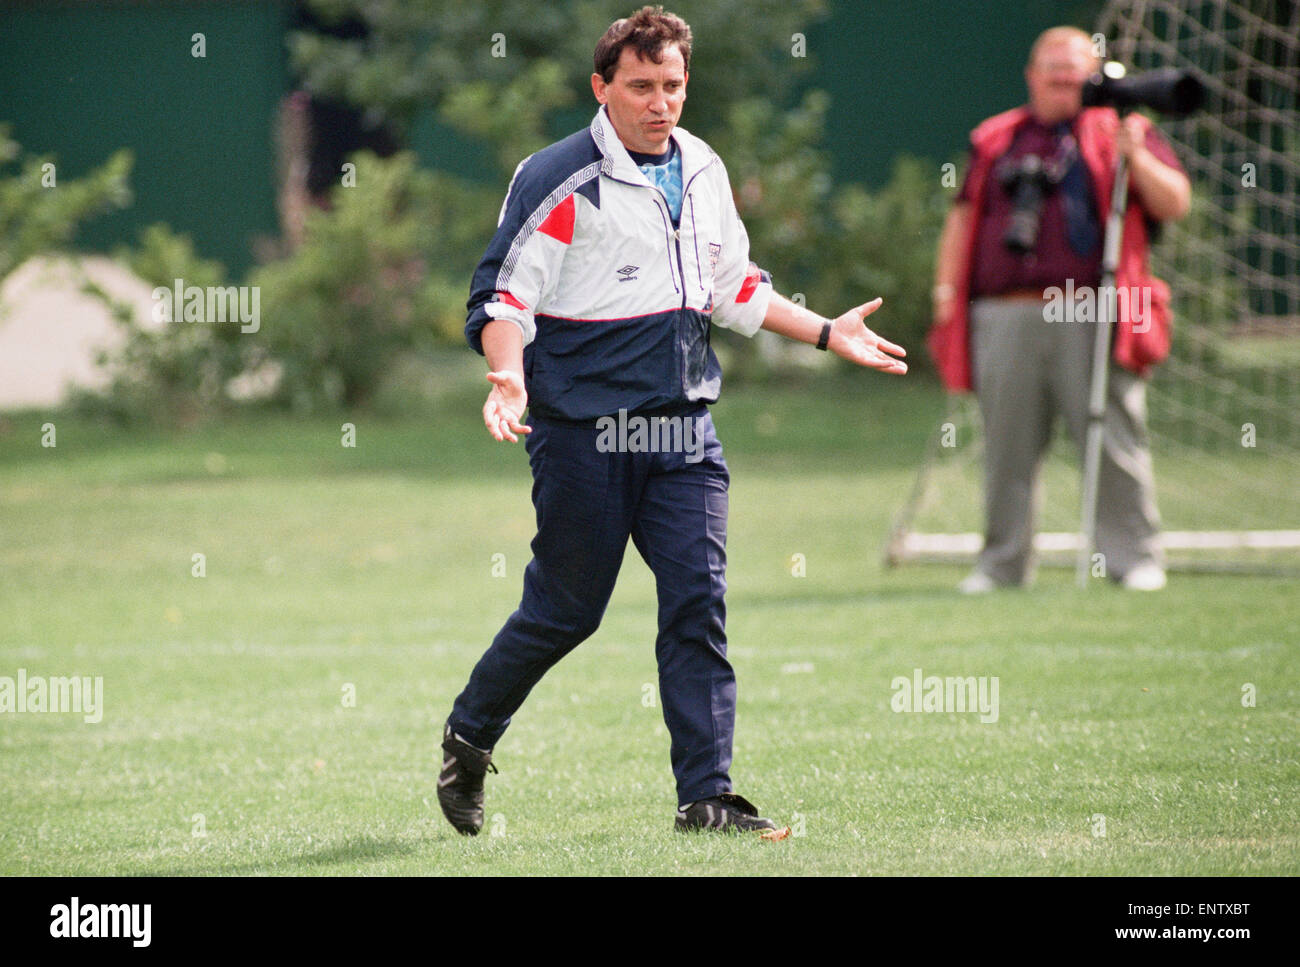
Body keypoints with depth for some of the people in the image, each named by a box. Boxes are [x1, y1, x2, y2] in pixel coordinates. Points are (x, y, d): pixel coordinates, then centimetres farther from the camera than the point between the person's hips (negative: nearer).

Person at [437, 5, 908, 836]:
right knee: (565, 611, 4)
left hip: (684, 426, 5)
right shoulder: (559, 178, -8)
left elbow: (733, 288, 26)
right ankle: (468, 737, 27)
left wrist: (826, 332, 22)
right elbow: (505, 292, -12)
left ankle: (706, 793, -4)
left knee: (699, 603, -5)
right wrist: (509, 377, -29)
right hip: (583, 431, -5)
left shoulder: (704, 173, 12)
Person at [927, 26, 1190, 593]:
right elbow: (964, 215, 21)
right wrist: (947, 286, 10)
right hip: (1004, 318, 3)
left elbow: (1175, 204, 3)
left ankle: (1135, 557, -2)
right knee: (1006, 447, 4)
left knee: (1114, 440, -7)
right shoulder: (994, 141, 21)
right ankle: (1003, 562, 12)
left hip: (1092, 317, -3)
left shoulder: (1120, 131, 12)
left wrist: (1136, 157, -12)